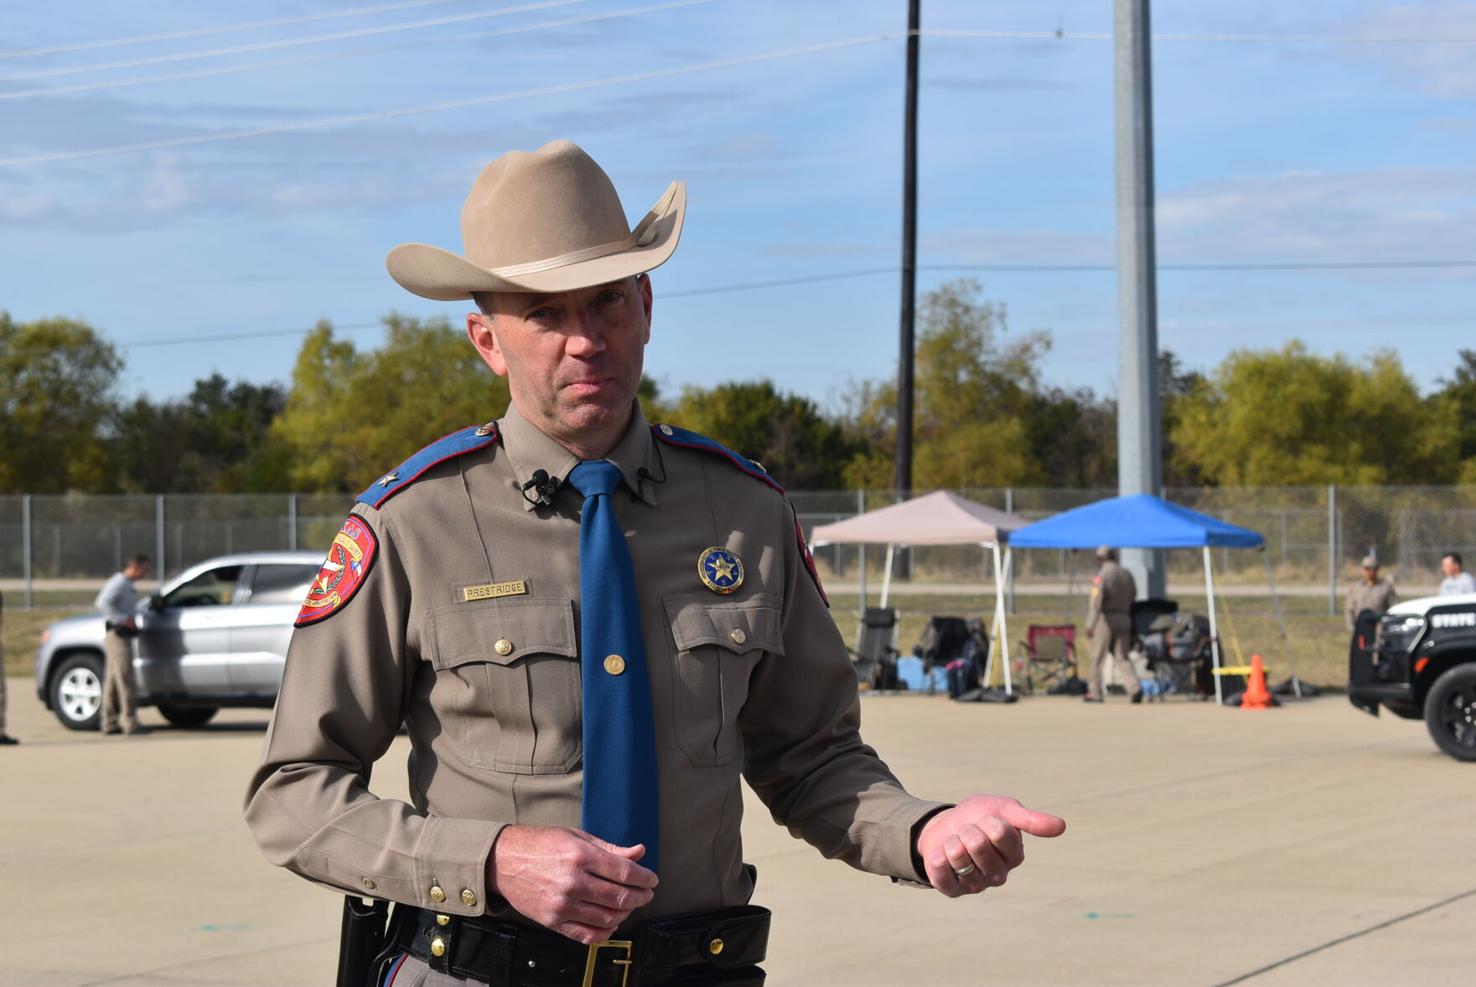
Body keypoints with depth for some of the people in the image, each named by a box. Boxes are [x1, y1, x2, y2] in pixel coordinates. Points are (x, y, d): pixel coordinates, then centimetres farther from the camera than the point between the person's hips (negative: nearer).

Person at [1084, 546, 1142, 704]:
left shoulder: (1101, 575, -10)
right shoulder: (1127, 575, 12)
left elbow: (1096, 602, -18)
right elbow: (1133, 598, 15)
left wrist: (1090, 625, -21)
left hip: (1105, 619, -6)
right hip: (1123, 618, 6)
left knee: (1098, 657, 5)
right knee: (1122, 657, 4)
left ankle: (1095, 692, 11)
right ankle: (1135, 688, -15)